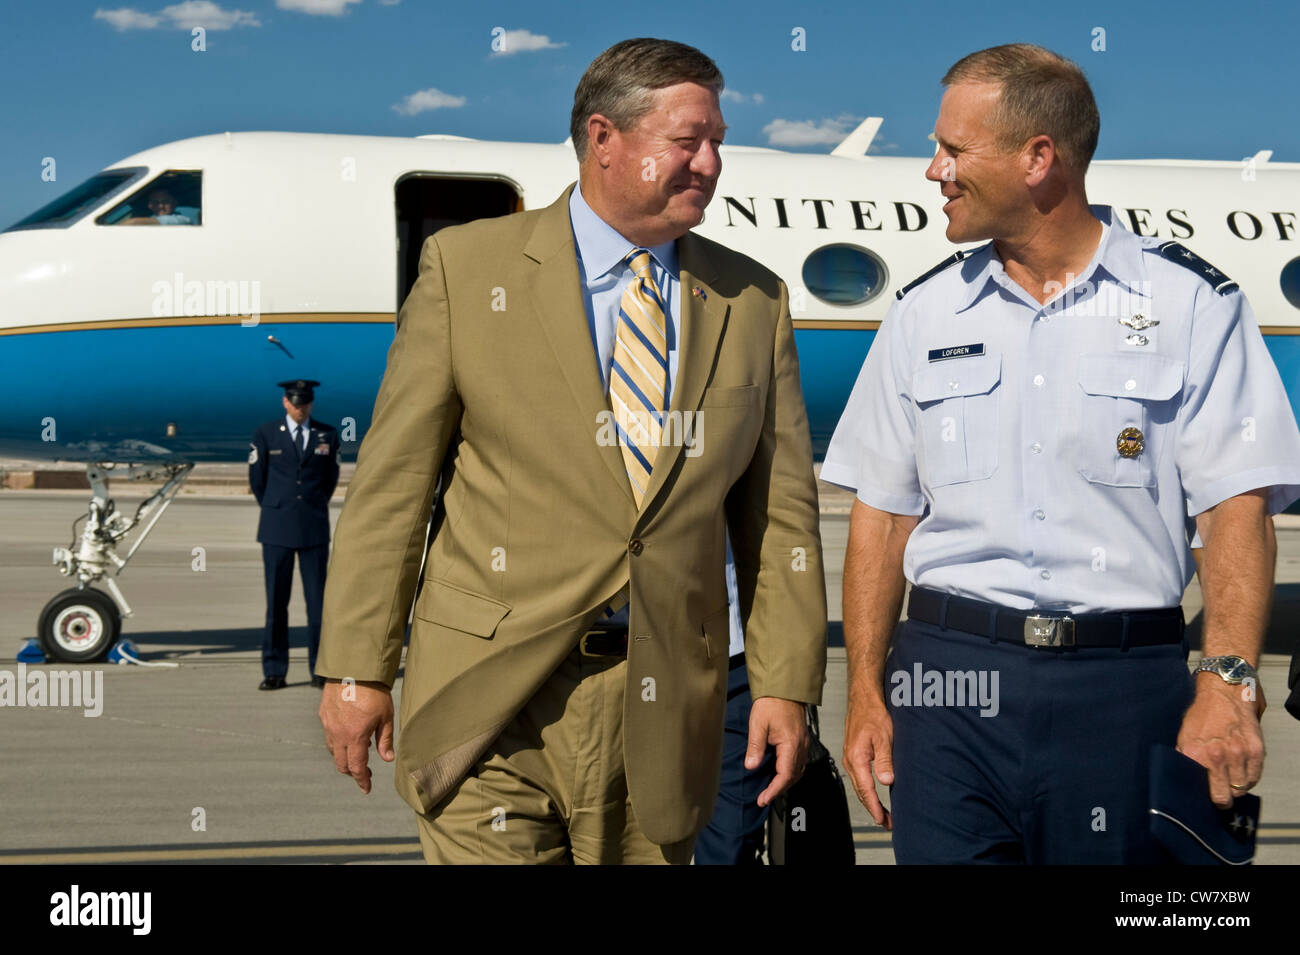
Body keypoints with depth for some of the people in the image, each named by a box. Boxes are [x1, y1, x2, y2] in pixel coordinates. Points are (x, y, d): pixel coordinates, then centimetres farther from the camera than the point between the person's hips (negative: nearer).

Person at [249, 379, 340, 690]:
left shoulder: (327, 435, 7)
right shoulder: (266, 434, 3)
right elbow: (256, 478, 11)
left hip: (314, 528, 1)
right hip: (277, 528, -1)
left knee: (318, 598, -1)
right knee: (276, 600, -1)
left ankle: (320, 670, 5)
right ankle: (274, 672, 4)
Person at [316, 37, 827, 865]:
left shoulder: (753, 301, 9)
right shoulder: (468, 265, 1)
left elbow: (782, 508, 9)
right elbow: (392, 482, 0)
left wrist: (785, 685, 2)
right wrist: (357, 669, -4)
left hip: (663, 708, 3)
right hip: (492, 700, -2)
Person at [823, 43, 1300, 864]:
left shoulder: (1190, 303, 1)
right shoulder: (926, 314, 10)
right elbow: (882, 512, 11)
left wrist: (1227, 683, -16)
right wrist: (866, 693, 3)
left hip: (1126, 687, -2)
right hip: (951, 674, 2)